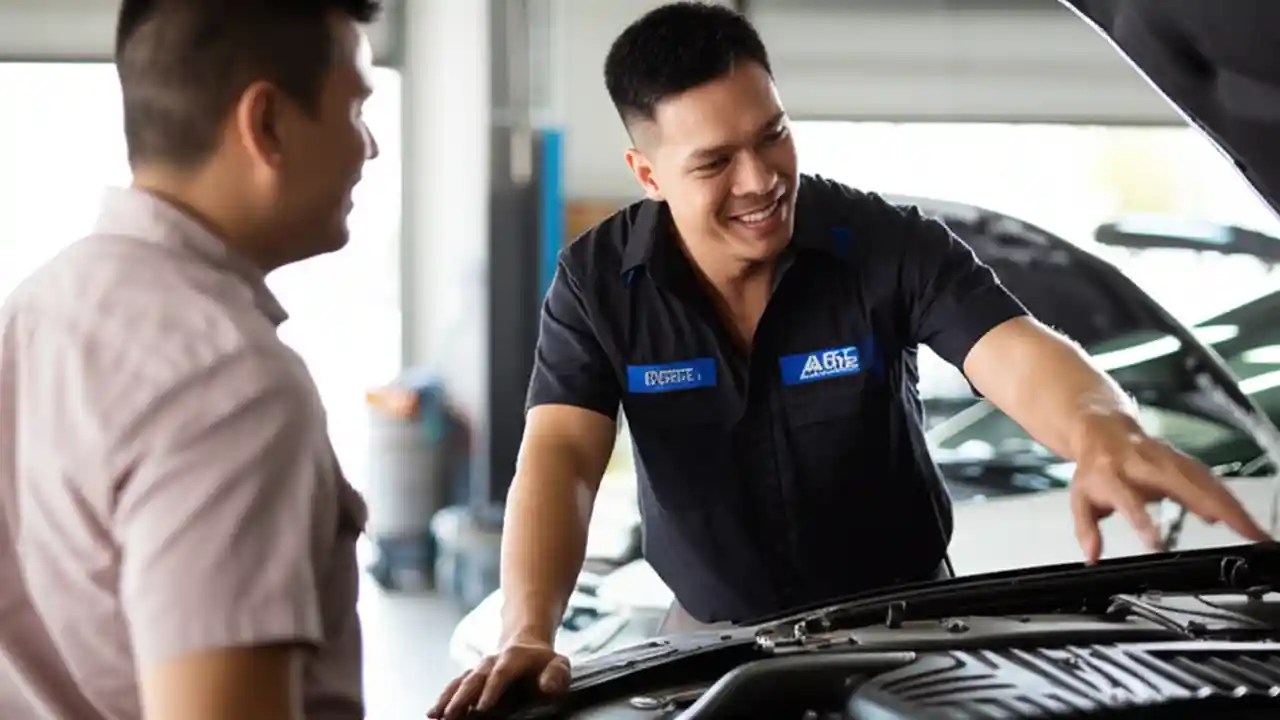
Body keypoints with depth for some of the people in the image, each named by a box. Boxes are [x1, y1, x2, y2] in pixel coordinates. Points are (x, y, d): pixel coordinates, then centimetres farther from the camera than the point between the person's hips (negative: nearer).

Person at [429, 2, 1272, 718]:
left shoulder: (889, 244, -15)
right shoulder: (597, 282, -11)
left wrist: (1103, 433, -53)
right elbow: (561, 457, -21)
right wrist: (527, 635, -38)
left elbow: (1019, 353, -29)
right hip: (715, 641, 1)